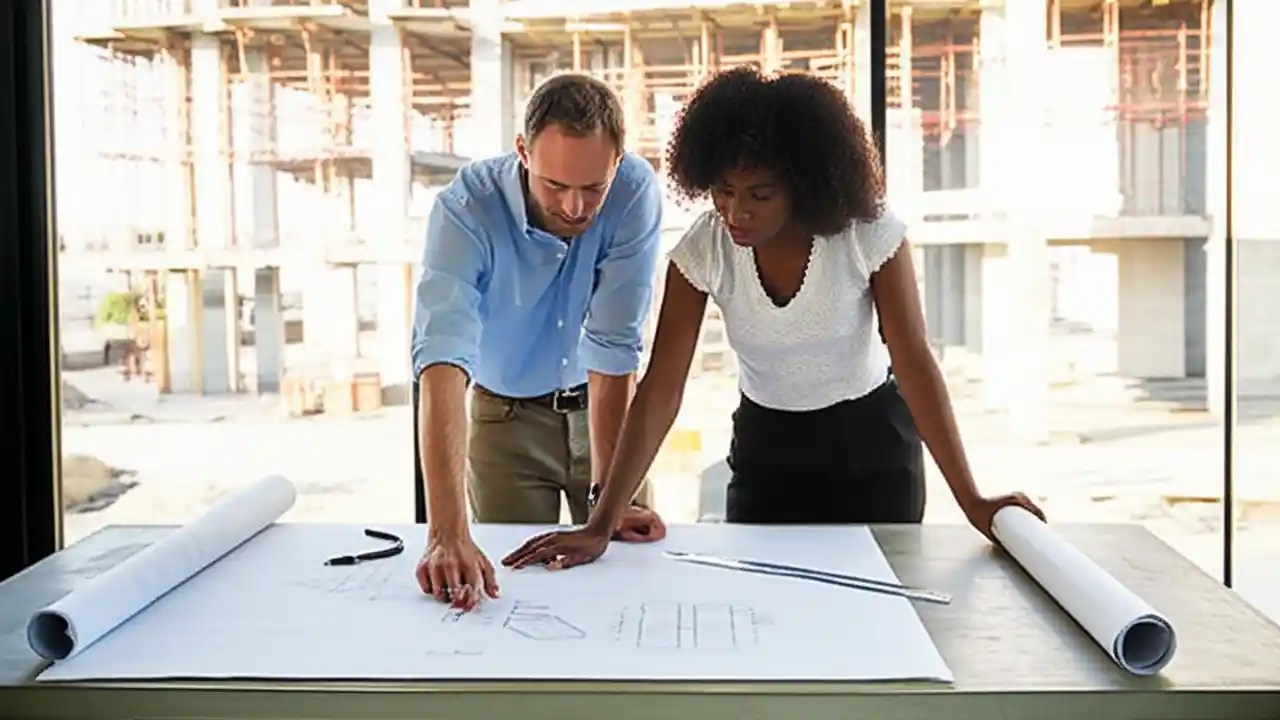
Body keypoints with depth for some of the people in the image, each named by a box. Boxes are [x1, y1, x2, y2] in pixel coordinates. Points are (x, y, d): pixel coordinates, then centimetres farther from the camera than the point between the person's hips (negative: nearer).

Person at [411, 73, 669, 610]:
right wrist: (447, 535, -52)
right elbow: (442, 360, -41)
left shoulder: (635, 192, -25)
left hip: (598, 404, 1)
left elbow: (613, 348, -24)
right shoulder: (466, 209, -30)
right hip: (506, 414, -1)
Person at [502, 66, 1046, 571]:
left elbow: (915, 365, -21)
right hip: (766, 446, 1)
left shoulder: (870, 233, -23)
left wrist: (972, 502, -25)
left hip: (871, 441, -1)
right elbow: (660, 392, -22)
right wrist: (601, 524, -29)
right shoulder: (702, 252, -19)